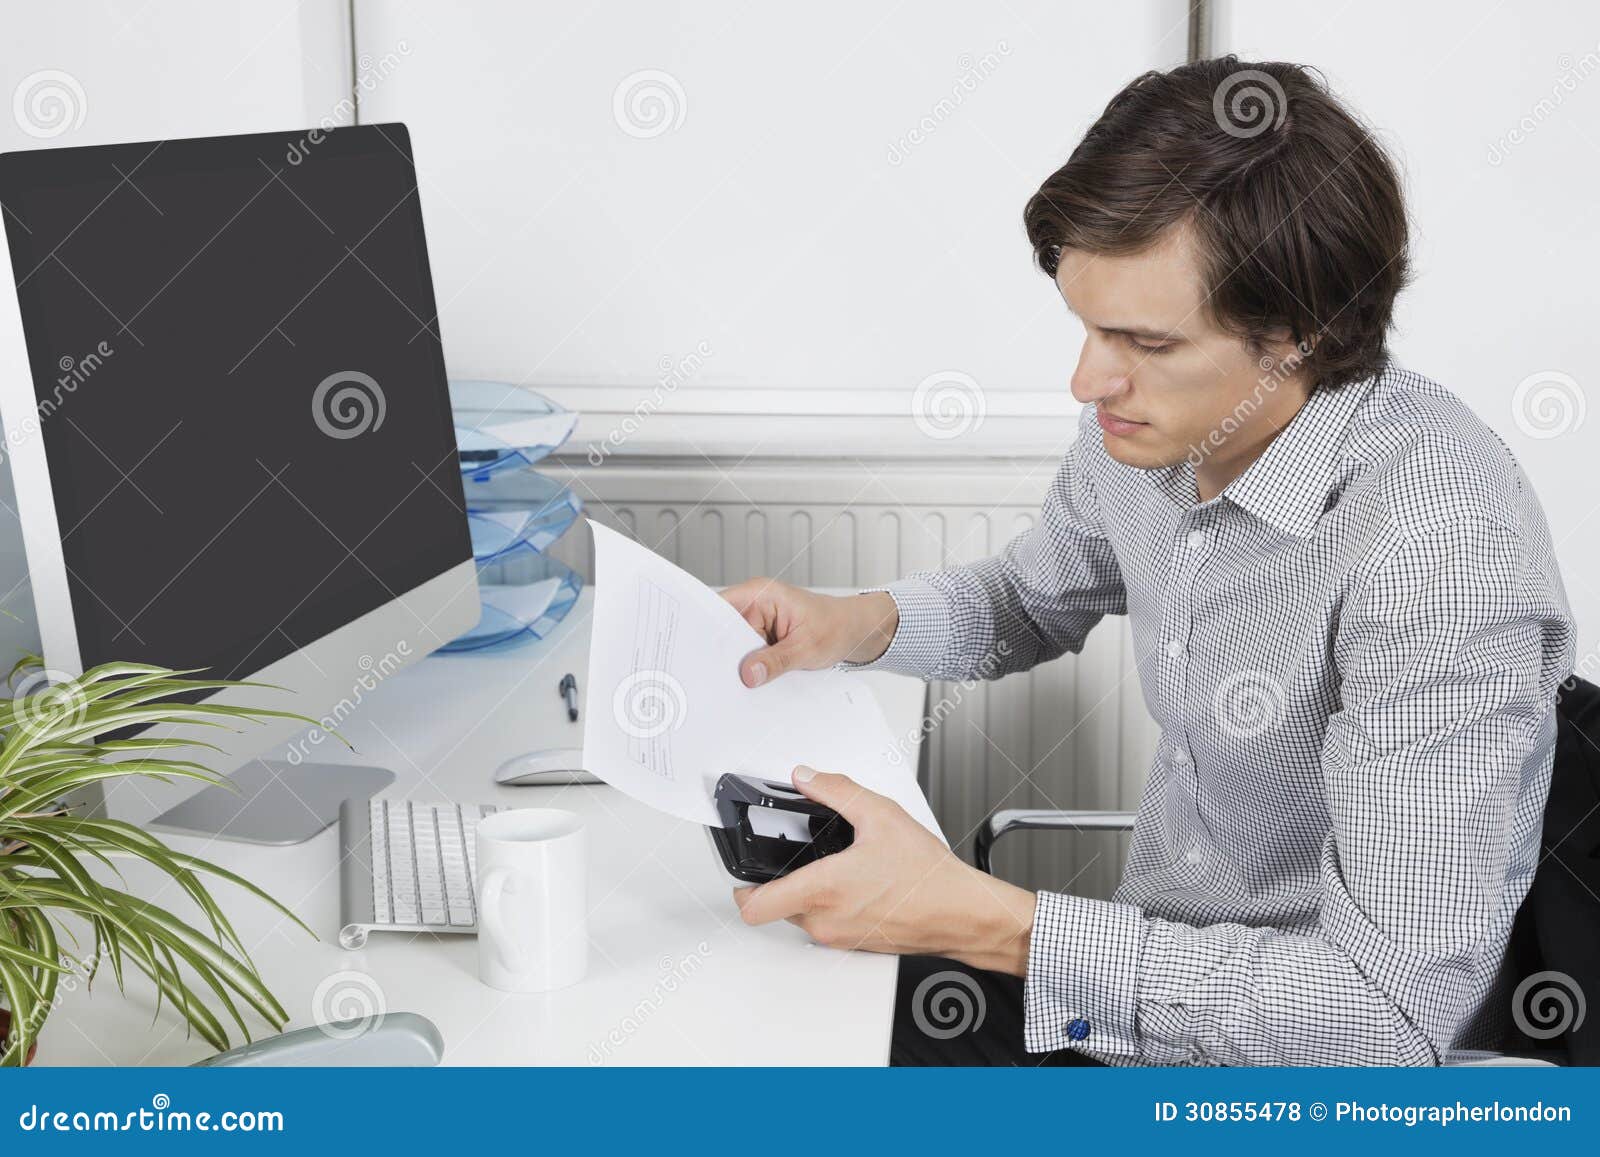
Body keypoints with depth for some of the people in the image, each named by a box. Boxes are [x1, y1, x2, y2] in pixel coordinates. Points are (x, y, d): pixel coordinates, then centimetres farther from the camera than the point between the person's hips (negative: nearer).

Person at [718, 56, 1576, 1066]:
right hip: (1151, 962, 7)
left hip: (1303, 1050, -7)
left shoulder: (1442, 549, -31)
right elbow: (1037, 599, 16)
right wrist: (858, 625, -6)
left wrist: (980, 921, -34)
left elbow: (1393, 1013, -32)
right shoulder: (1147, 421, -6)